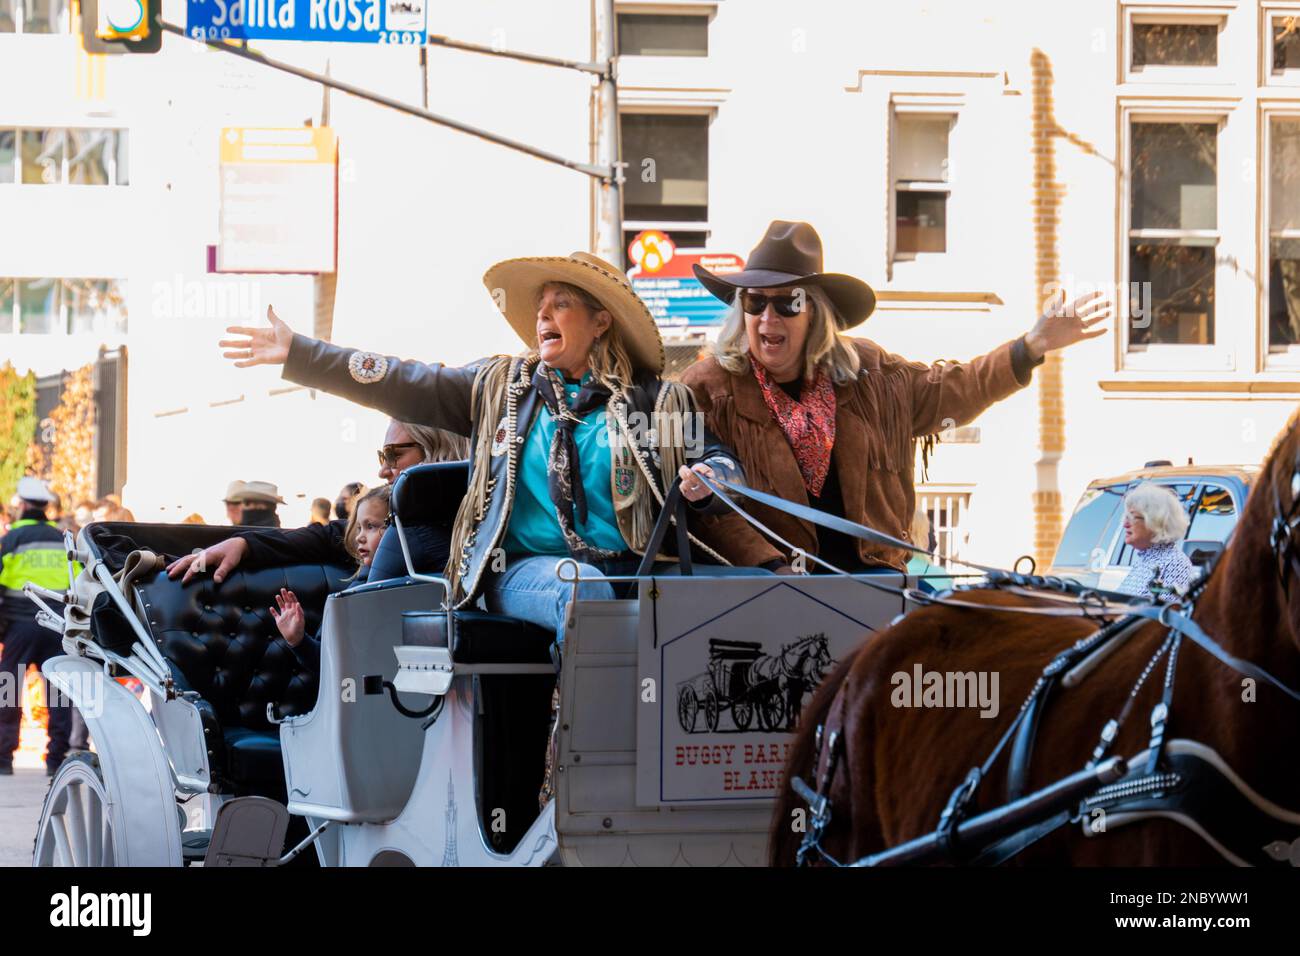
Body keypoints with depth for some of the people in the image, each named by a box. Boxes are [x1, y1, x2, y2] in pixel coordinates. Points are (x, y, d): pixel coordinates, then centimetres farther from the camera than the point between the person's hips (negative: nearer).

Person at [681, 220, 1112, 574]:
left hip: (869, 569, 4)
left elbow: (946, 392, 26)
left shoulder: (862, 371, 11)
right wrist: (774, 569, -21)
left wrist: (1032, 347, 19)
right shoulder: (708, 389, -3)